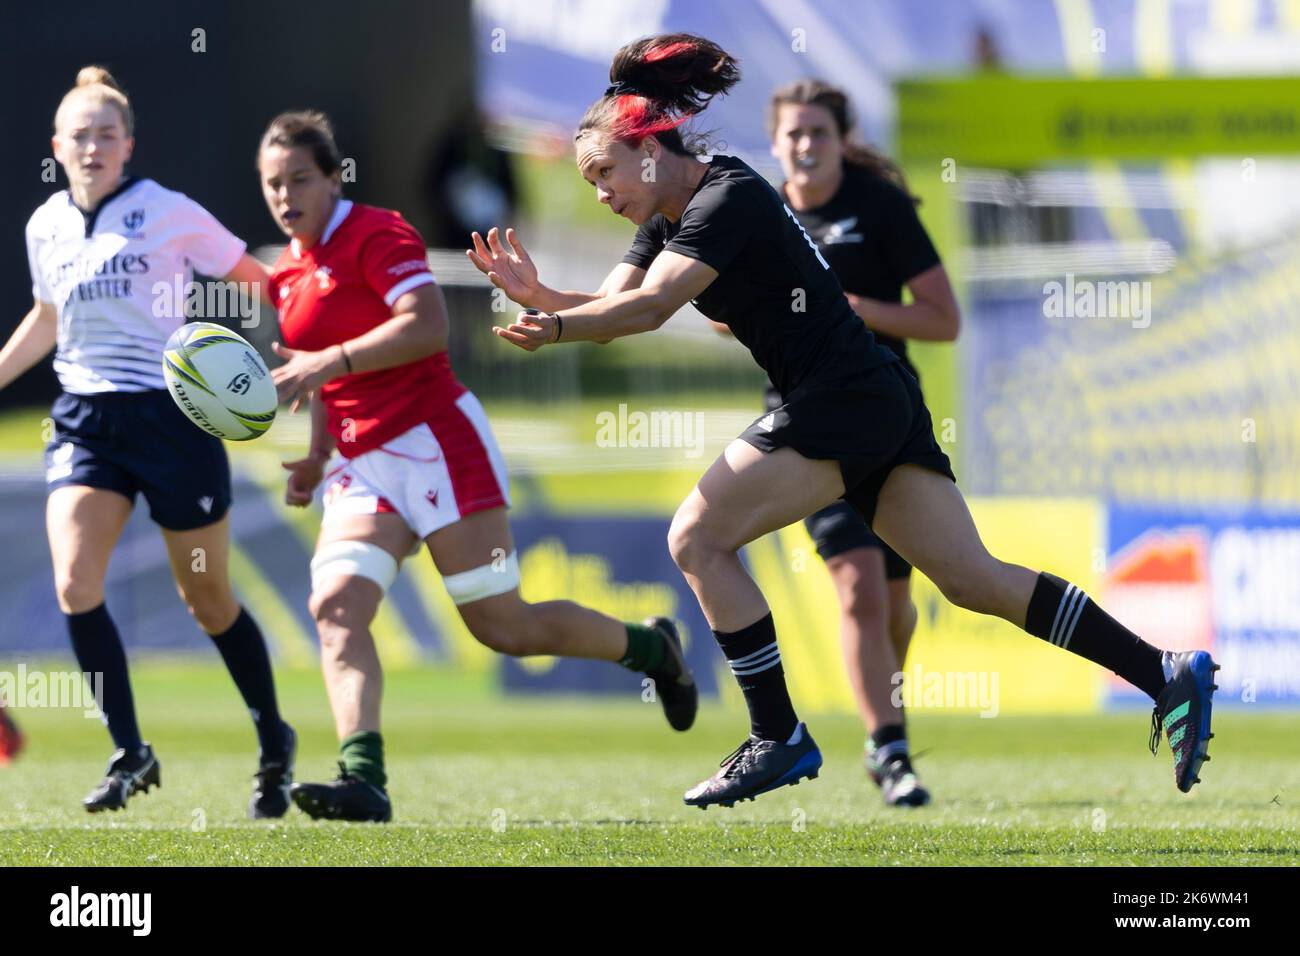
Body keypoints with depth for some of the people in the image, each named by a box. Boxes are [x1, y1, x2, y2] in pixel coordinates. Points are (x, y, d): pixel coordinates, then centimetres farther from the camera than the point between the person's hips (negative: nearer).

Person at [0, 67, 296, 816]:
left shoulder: (168, 214, -8)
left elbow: (256, 279, 0)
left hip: (170, 415, -4)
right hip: (86, 422, 4)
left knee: (208, 600, 6)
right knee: (74, 583, -18)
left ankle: (275, 745, 28)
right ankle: (131, 754, -8)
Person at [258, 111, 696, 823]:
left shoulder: (374, 235, -9)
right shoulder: (288, 274, 16)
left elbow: (428, 324, -24)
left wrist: (329, 362, -28)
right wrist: (317, 457, 15)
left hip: (433, 442, -7)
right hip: (363, 464, 7)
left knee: (503, 627, -3)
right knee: (335, 604, -18)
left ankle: (653, 648, 22)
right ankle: (362, 778, -30)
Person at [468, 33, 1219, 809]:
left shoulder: (727, 199, -13)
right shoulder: (670, 217, 16)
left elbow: (650, 307, -26)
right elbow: (612, 310, 11)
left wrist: (556, 328, -32)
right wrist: (539, 296, -5)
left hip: (842, 400, -10)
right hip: (876, 403, 10)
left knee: (698, 539, -9)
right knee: (976, 579, 5)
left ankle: (780, 738, -5)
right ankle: (1169, 675, 3)